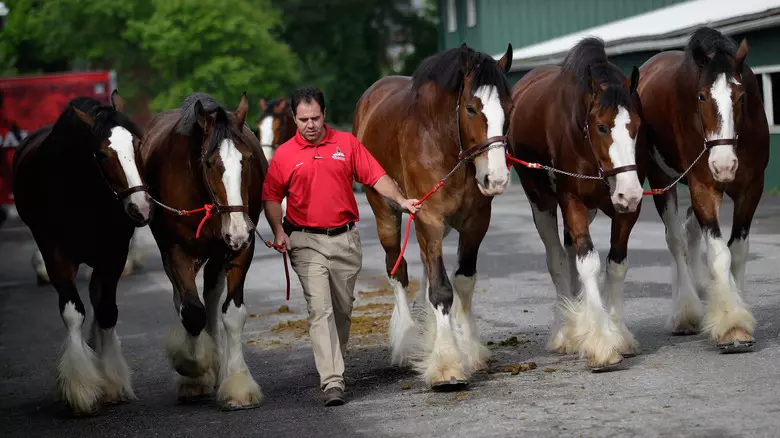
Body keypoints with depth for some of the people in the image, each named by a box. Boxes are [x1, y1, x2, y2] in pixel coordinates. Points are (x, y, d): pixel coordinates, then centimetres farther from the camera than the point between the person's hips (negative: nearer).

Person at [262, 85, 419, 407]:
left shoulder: (347, 143, 3)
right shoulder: (284, 155, 0)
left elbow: (376, 177, 2)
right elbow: (271, 198, 6)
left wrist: (400, 200, -12)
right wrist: (279, 231, -8)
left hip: (345, 238, 2)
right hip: (306, 242, -2)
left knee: (343, 308, 13)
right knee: (320, 309, -11)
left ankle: (336, 363, 35)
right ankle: (332, 381, -16)